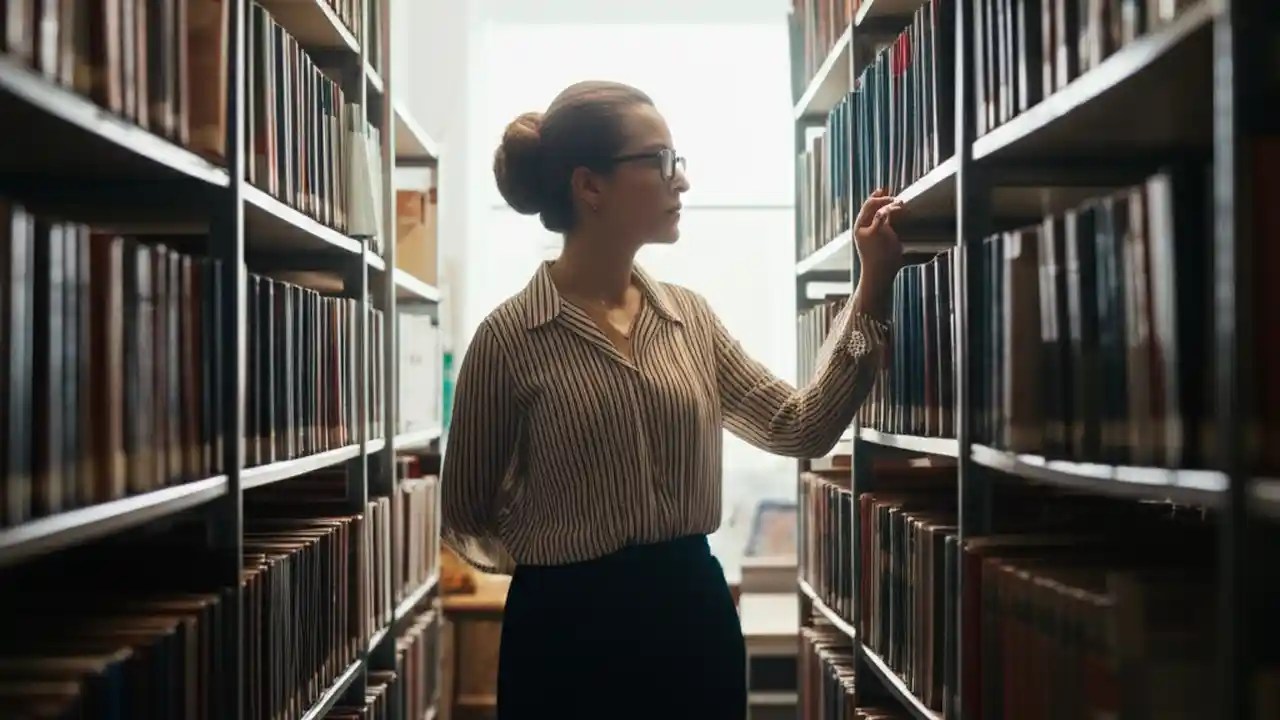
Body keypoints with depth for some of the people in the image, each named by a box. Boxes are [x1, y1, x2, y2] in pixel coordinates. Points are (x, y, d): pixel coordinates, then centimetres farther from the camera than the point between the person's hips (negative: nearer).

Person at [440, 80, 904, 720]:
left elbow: (802, 427, 1)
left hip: (697, 614, 5)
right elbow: (465, 519, -2)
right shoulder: (509, 338, -10)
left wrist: (873, 292, 0)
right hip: (571, 630, -5)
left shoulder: (689, 316, 6)